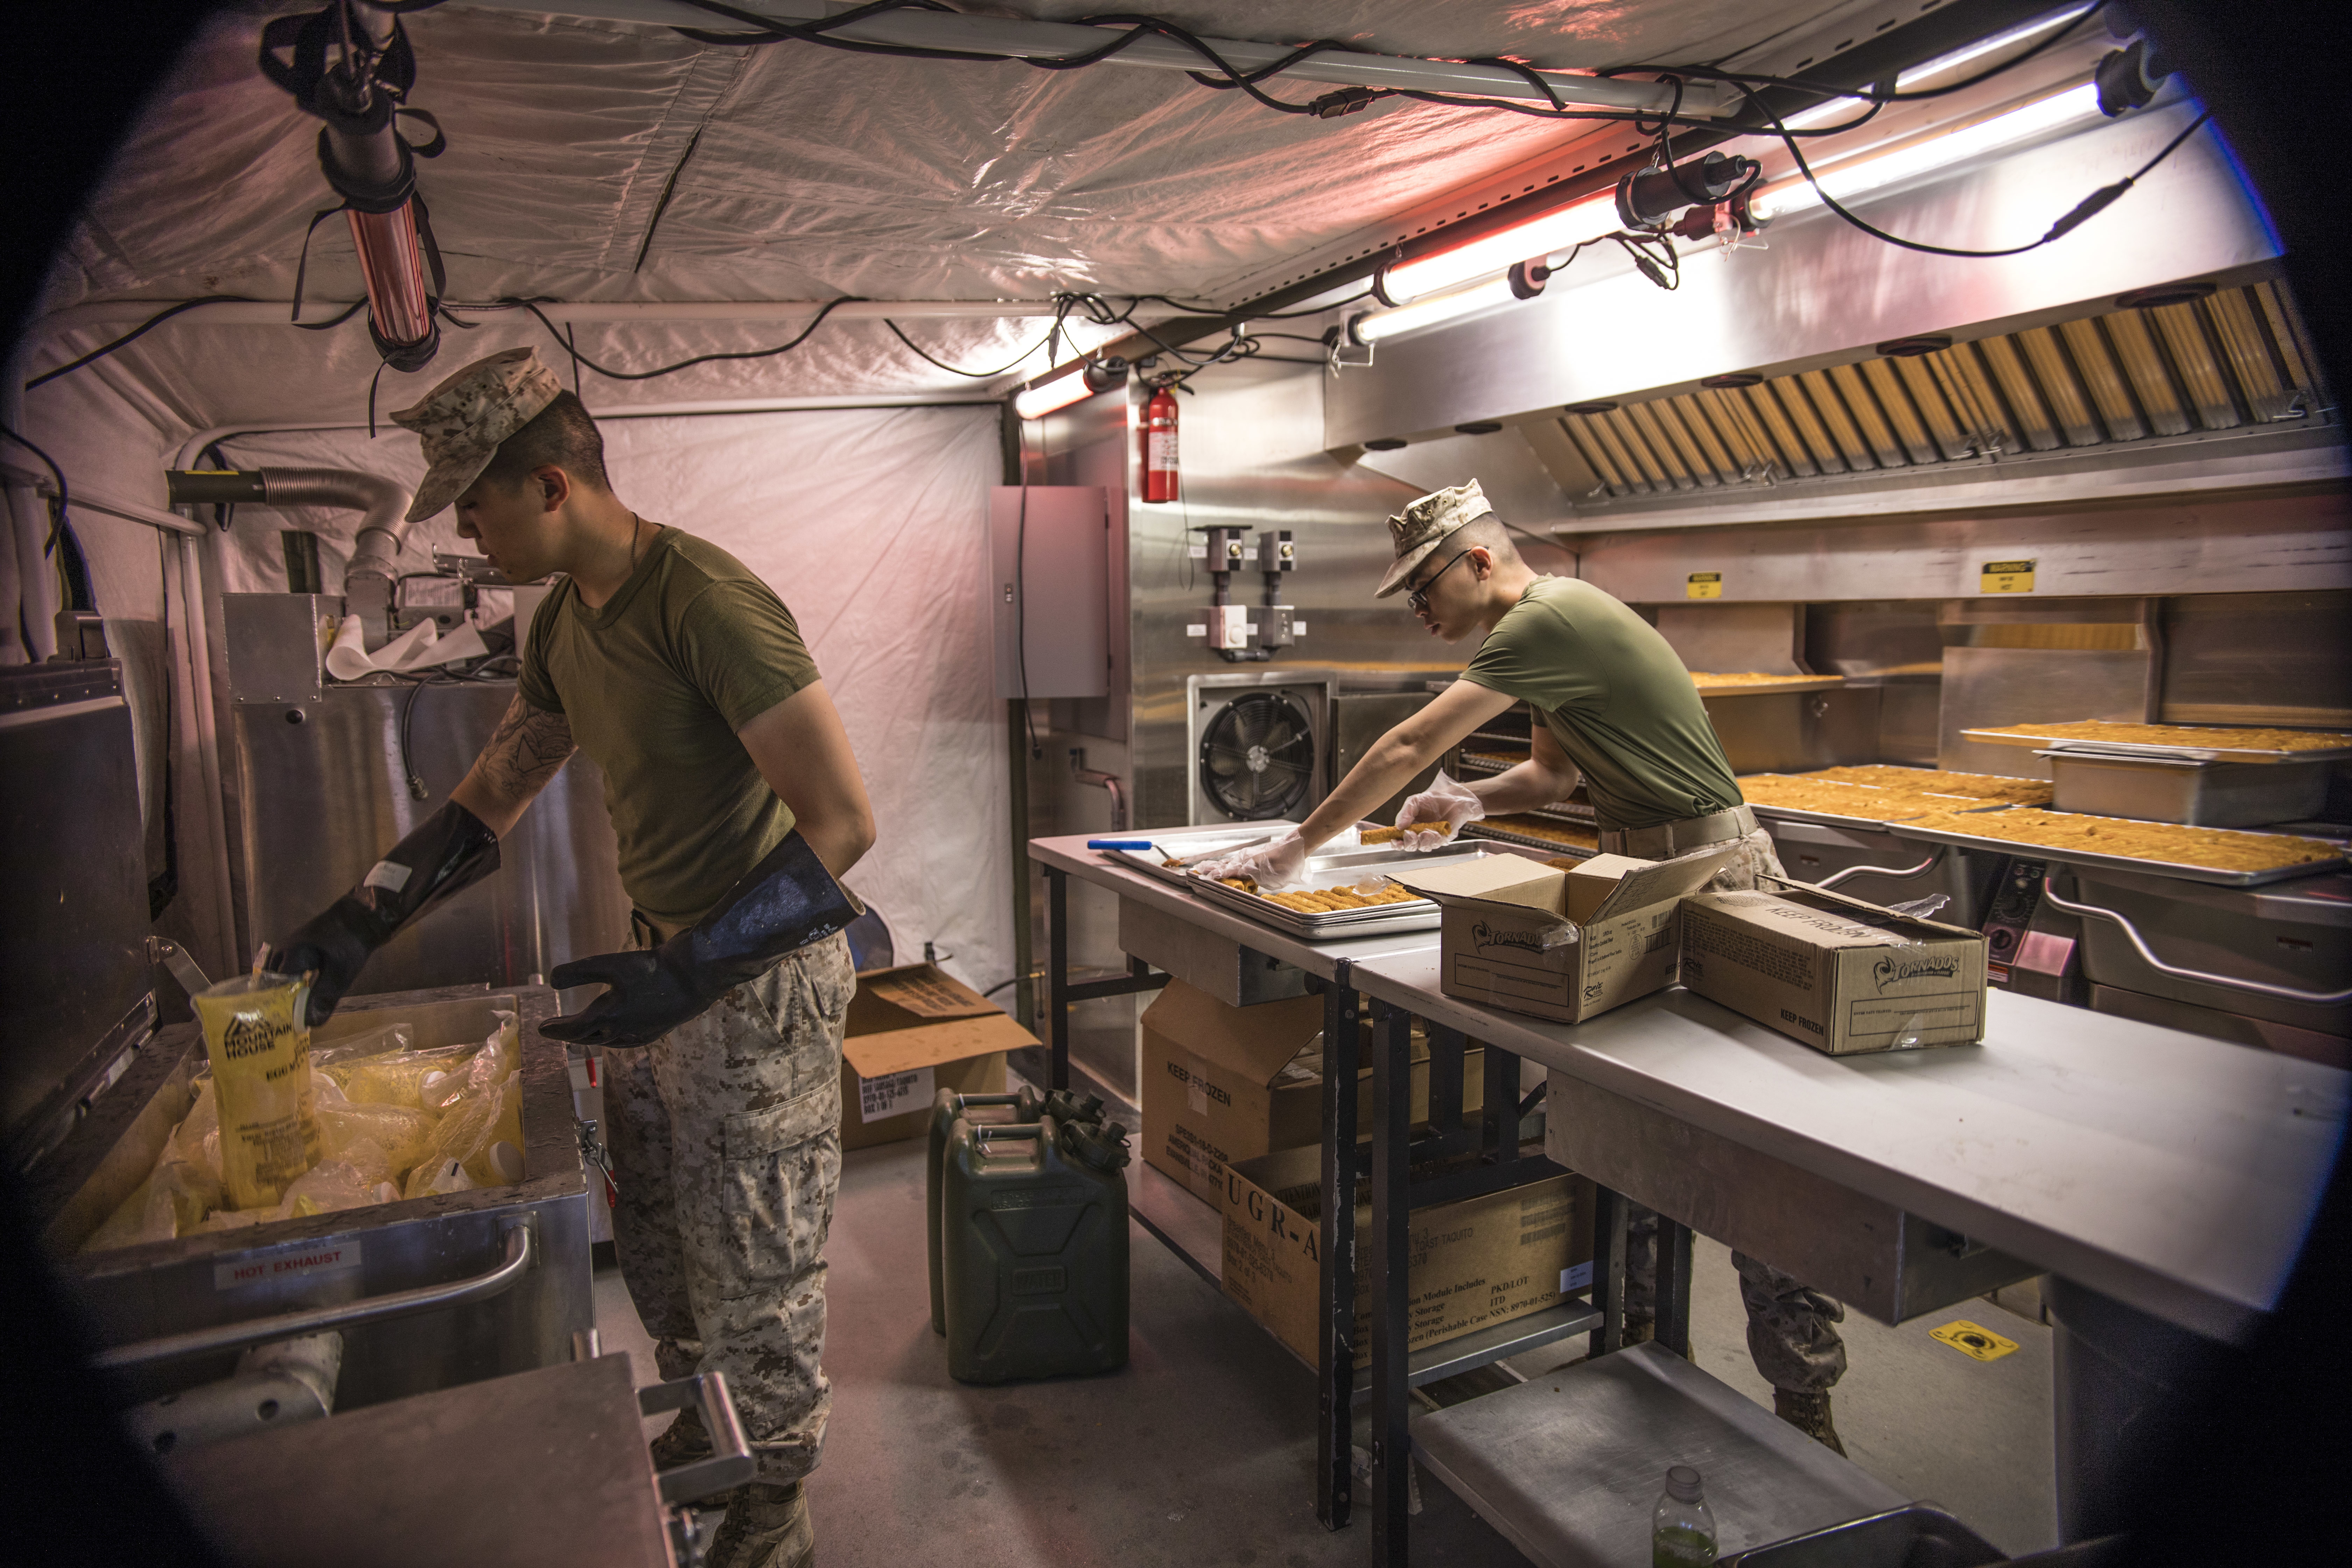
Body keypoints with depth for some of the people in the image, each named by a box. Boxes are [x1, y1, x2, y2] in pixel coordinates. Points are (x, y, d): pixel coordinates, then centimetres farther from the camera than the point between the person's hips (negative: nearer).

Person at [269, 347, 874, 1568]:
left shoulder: (705, 600, -24)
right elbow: (488, 801, 18)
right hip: (668, 961, 9)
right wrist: (357, 923, 11)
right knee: (651, 1237, 21)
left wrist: (687, 975, -30)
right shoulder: (566, 620, 7)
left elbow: (843, 822, -28)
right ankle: (701, 1422, 46)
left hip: (762, 977, -9)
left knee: (754, 1270, 6)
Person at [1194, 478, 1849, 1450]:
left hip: (1710, 879, -10)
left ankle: (1805, 1406, 8)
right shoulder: (1546, 626, 13)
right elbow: (1556, 771, 21)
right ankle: (1640, 1332, 28)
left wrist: (1296, 849, -16)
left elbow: (1408, 749, -21)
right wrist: (1475, 800, 3)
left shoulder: (1550, 619, -19)